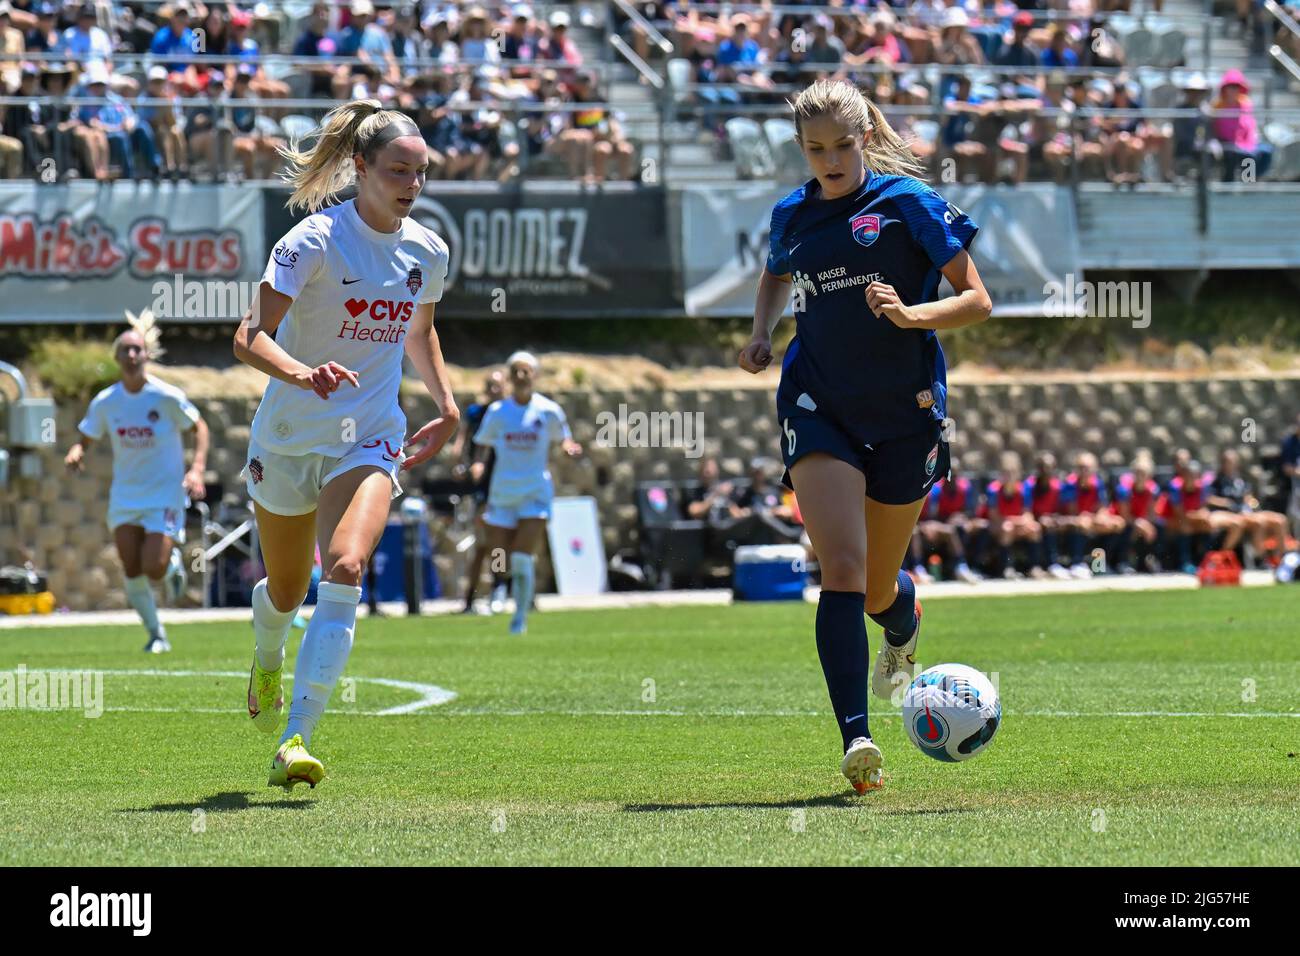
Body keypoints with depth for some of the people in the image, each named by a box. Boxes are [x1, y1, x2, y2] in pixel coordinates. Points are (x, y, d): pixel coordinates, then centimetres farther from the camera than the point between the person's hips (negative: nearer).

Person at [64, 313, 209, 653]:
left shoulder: (167, 397, -13)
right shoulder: (104, 402, -4)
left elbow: (199, 427, -1)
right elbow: (86, 439, 7)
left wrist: (197, 469, -14)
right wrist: (76, 453, -17)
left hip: (165, 494, -3)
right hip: (125, 495, 3)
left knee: (154, 570, -14)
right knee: (132, 572, -3)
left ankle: (174, 564, 24)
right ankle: (156, 634, 17)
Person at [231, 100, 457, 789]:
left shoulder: (429, 252, 1)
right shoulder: (316, 240, -16)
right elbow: (250, 338, -24)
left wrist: (447, 407, 14)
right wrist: (304, 374, -42)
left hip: (370, 442, 2)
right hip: (288, 439, -2)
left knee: (344, 573, -24)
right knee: (285, 590, 16)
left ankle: (296, 740, -29)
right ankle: (268, 661, 55)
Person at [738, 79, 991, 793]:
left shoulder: (909, 203, -5)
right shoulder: (792, 216, 8)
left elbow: (976, 301, -4)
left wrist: (912, 314, -22)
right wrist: (761, 333, 12)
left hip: (906, 413, -1)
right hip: (819, 409, 1)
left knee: (877, 593, 10)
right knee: (841, 571, -19)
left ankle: (904, 625, 50)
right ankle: (855, 740, -28)